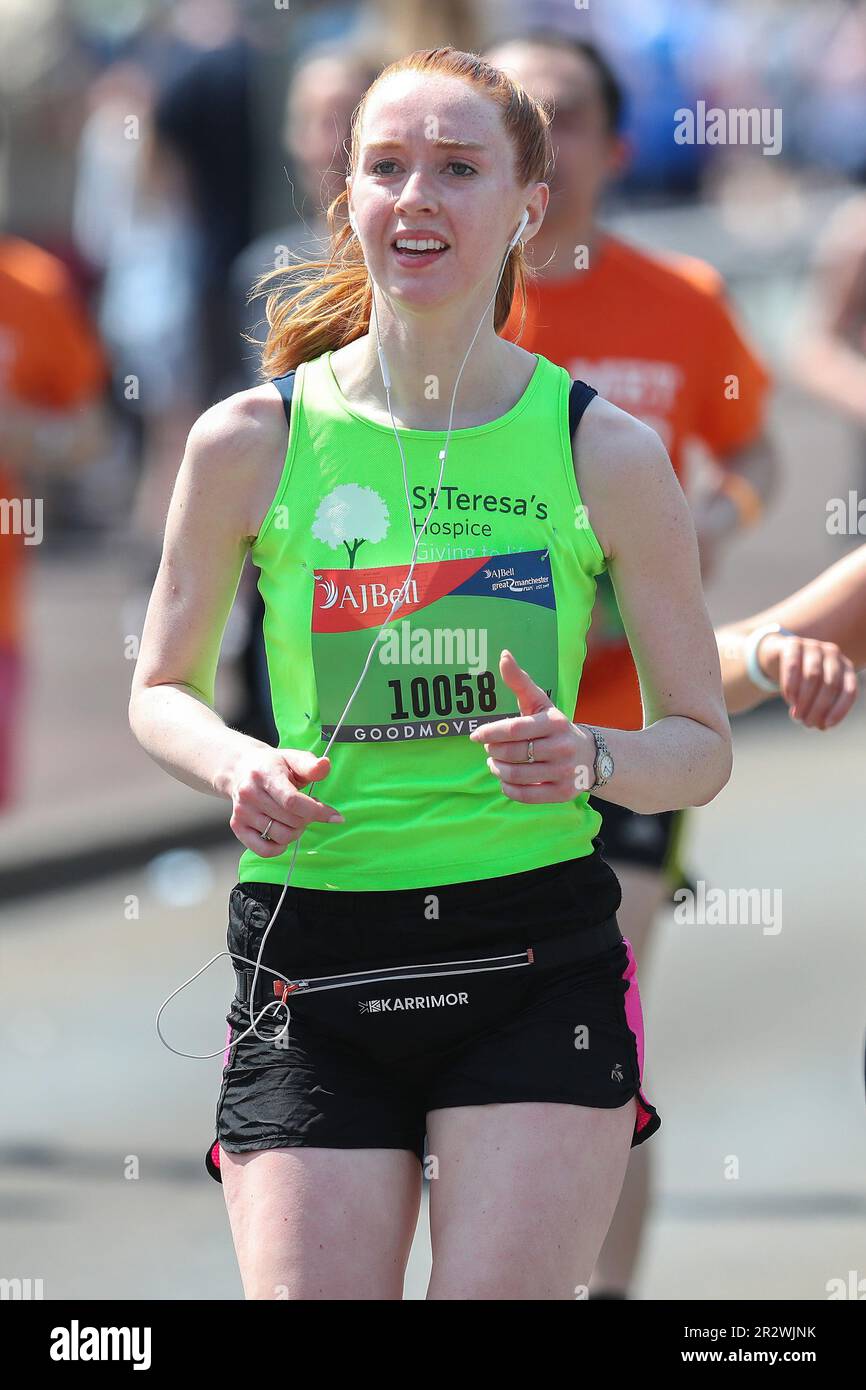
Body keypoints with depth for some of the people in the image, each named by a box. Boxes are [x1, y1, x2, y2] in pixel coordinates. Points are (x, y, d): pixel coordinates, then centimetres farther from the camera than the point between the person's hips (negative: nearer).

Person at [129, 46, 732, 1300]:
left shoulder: (609, 454, 2)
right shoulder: (251, 442, 2)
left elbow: (702, 746, 8)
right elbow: (160, 692, 14)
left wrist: (589, 760, -14)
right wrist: (237, 766, -8)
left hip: (541, 961, 0)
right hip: (310, 965, 1)